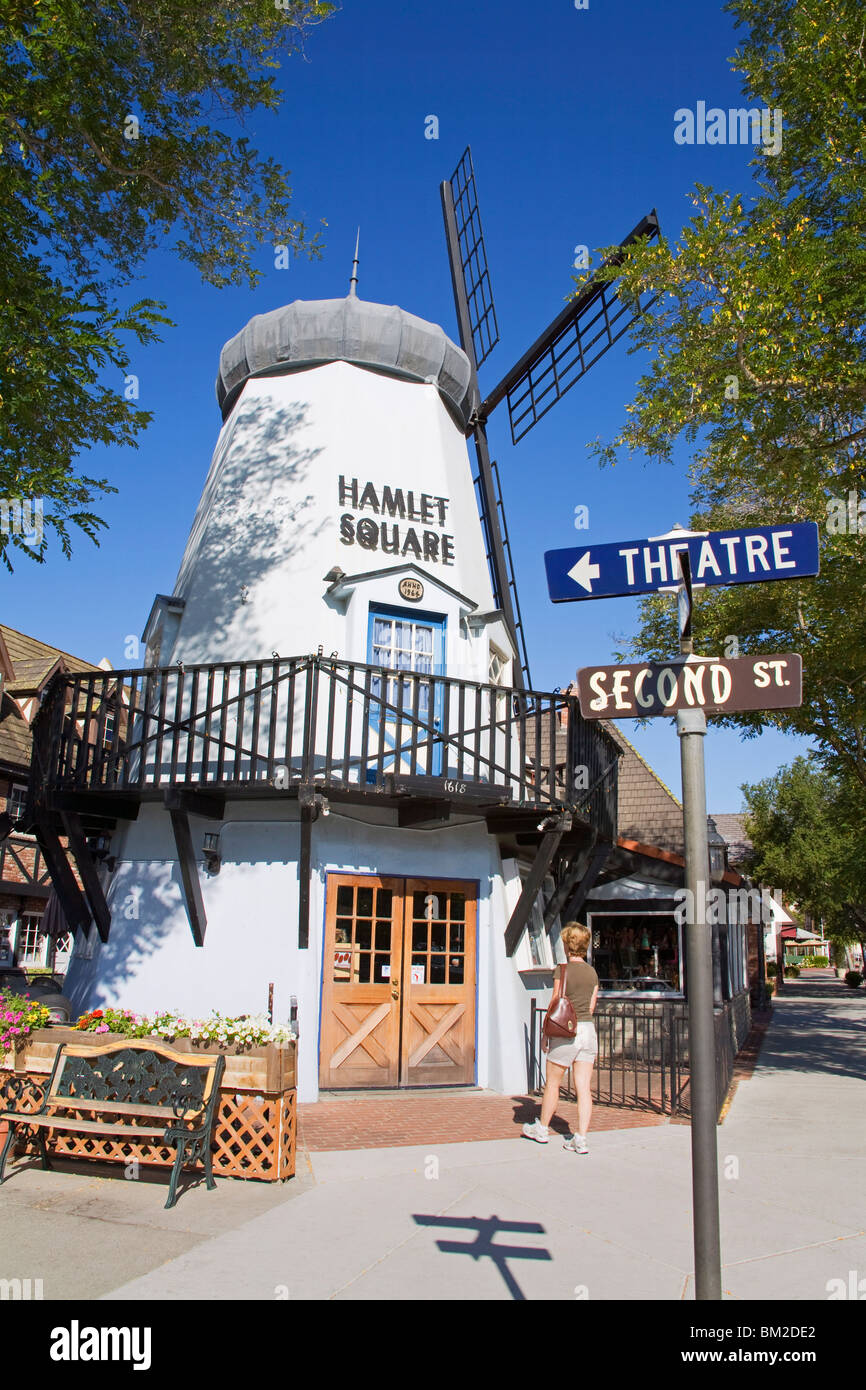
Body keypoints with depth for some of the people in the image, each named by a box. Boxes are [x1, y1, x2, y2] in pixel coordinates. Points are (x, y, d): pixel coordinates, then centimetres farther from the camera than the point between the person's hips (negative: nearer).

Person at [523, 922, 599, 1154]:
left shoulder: (563, 970, -11)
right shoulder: (592, 973, 6)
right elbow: (591, 1007, 11)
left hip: (566, 1032, -5)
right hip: (588, 1030, 5)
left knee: (552, 1084, 12)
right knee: (584, 1088, 5)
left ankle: (542, 1128, 26)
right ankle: (581, 1139, 3)